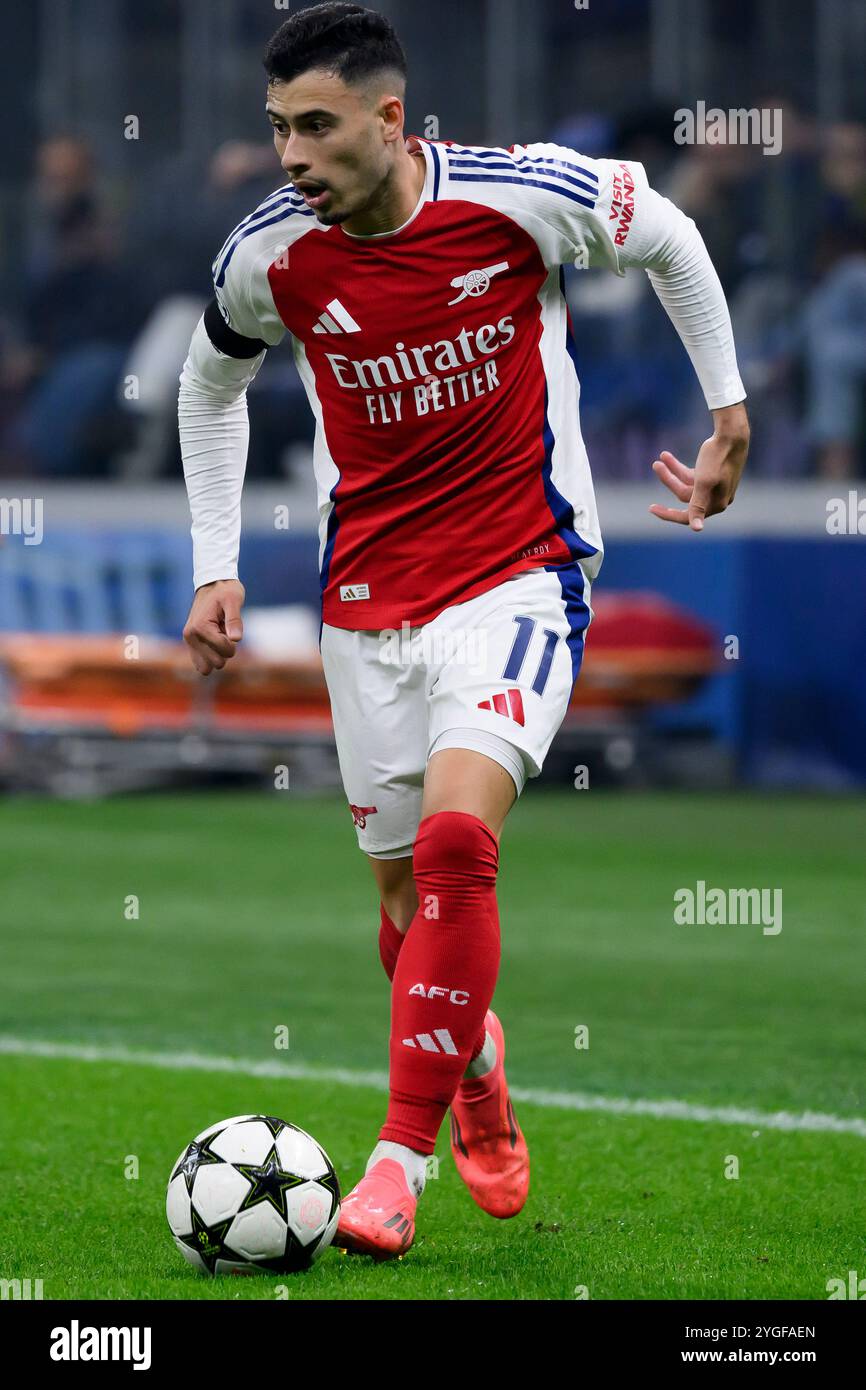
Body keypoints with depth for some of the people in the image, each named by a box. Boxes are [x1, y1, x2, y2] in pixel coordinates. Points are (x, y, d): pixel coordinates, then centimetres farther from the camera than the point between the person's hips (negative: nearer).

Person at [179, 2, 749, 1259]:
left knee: (455, 835, -23)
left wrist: (730, 411, 8)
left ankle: (402, 1157, -20)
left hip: (520, 575, -3)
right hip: (368, 592, 4)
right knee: (405, 889, 8)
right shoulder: (268, 257, -8)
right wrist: (217, 568, 9)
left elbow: (671, 239, 5)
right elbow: (211, 386, 14)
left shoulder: (523, 194, -16)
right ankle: (481, 1096, 37)